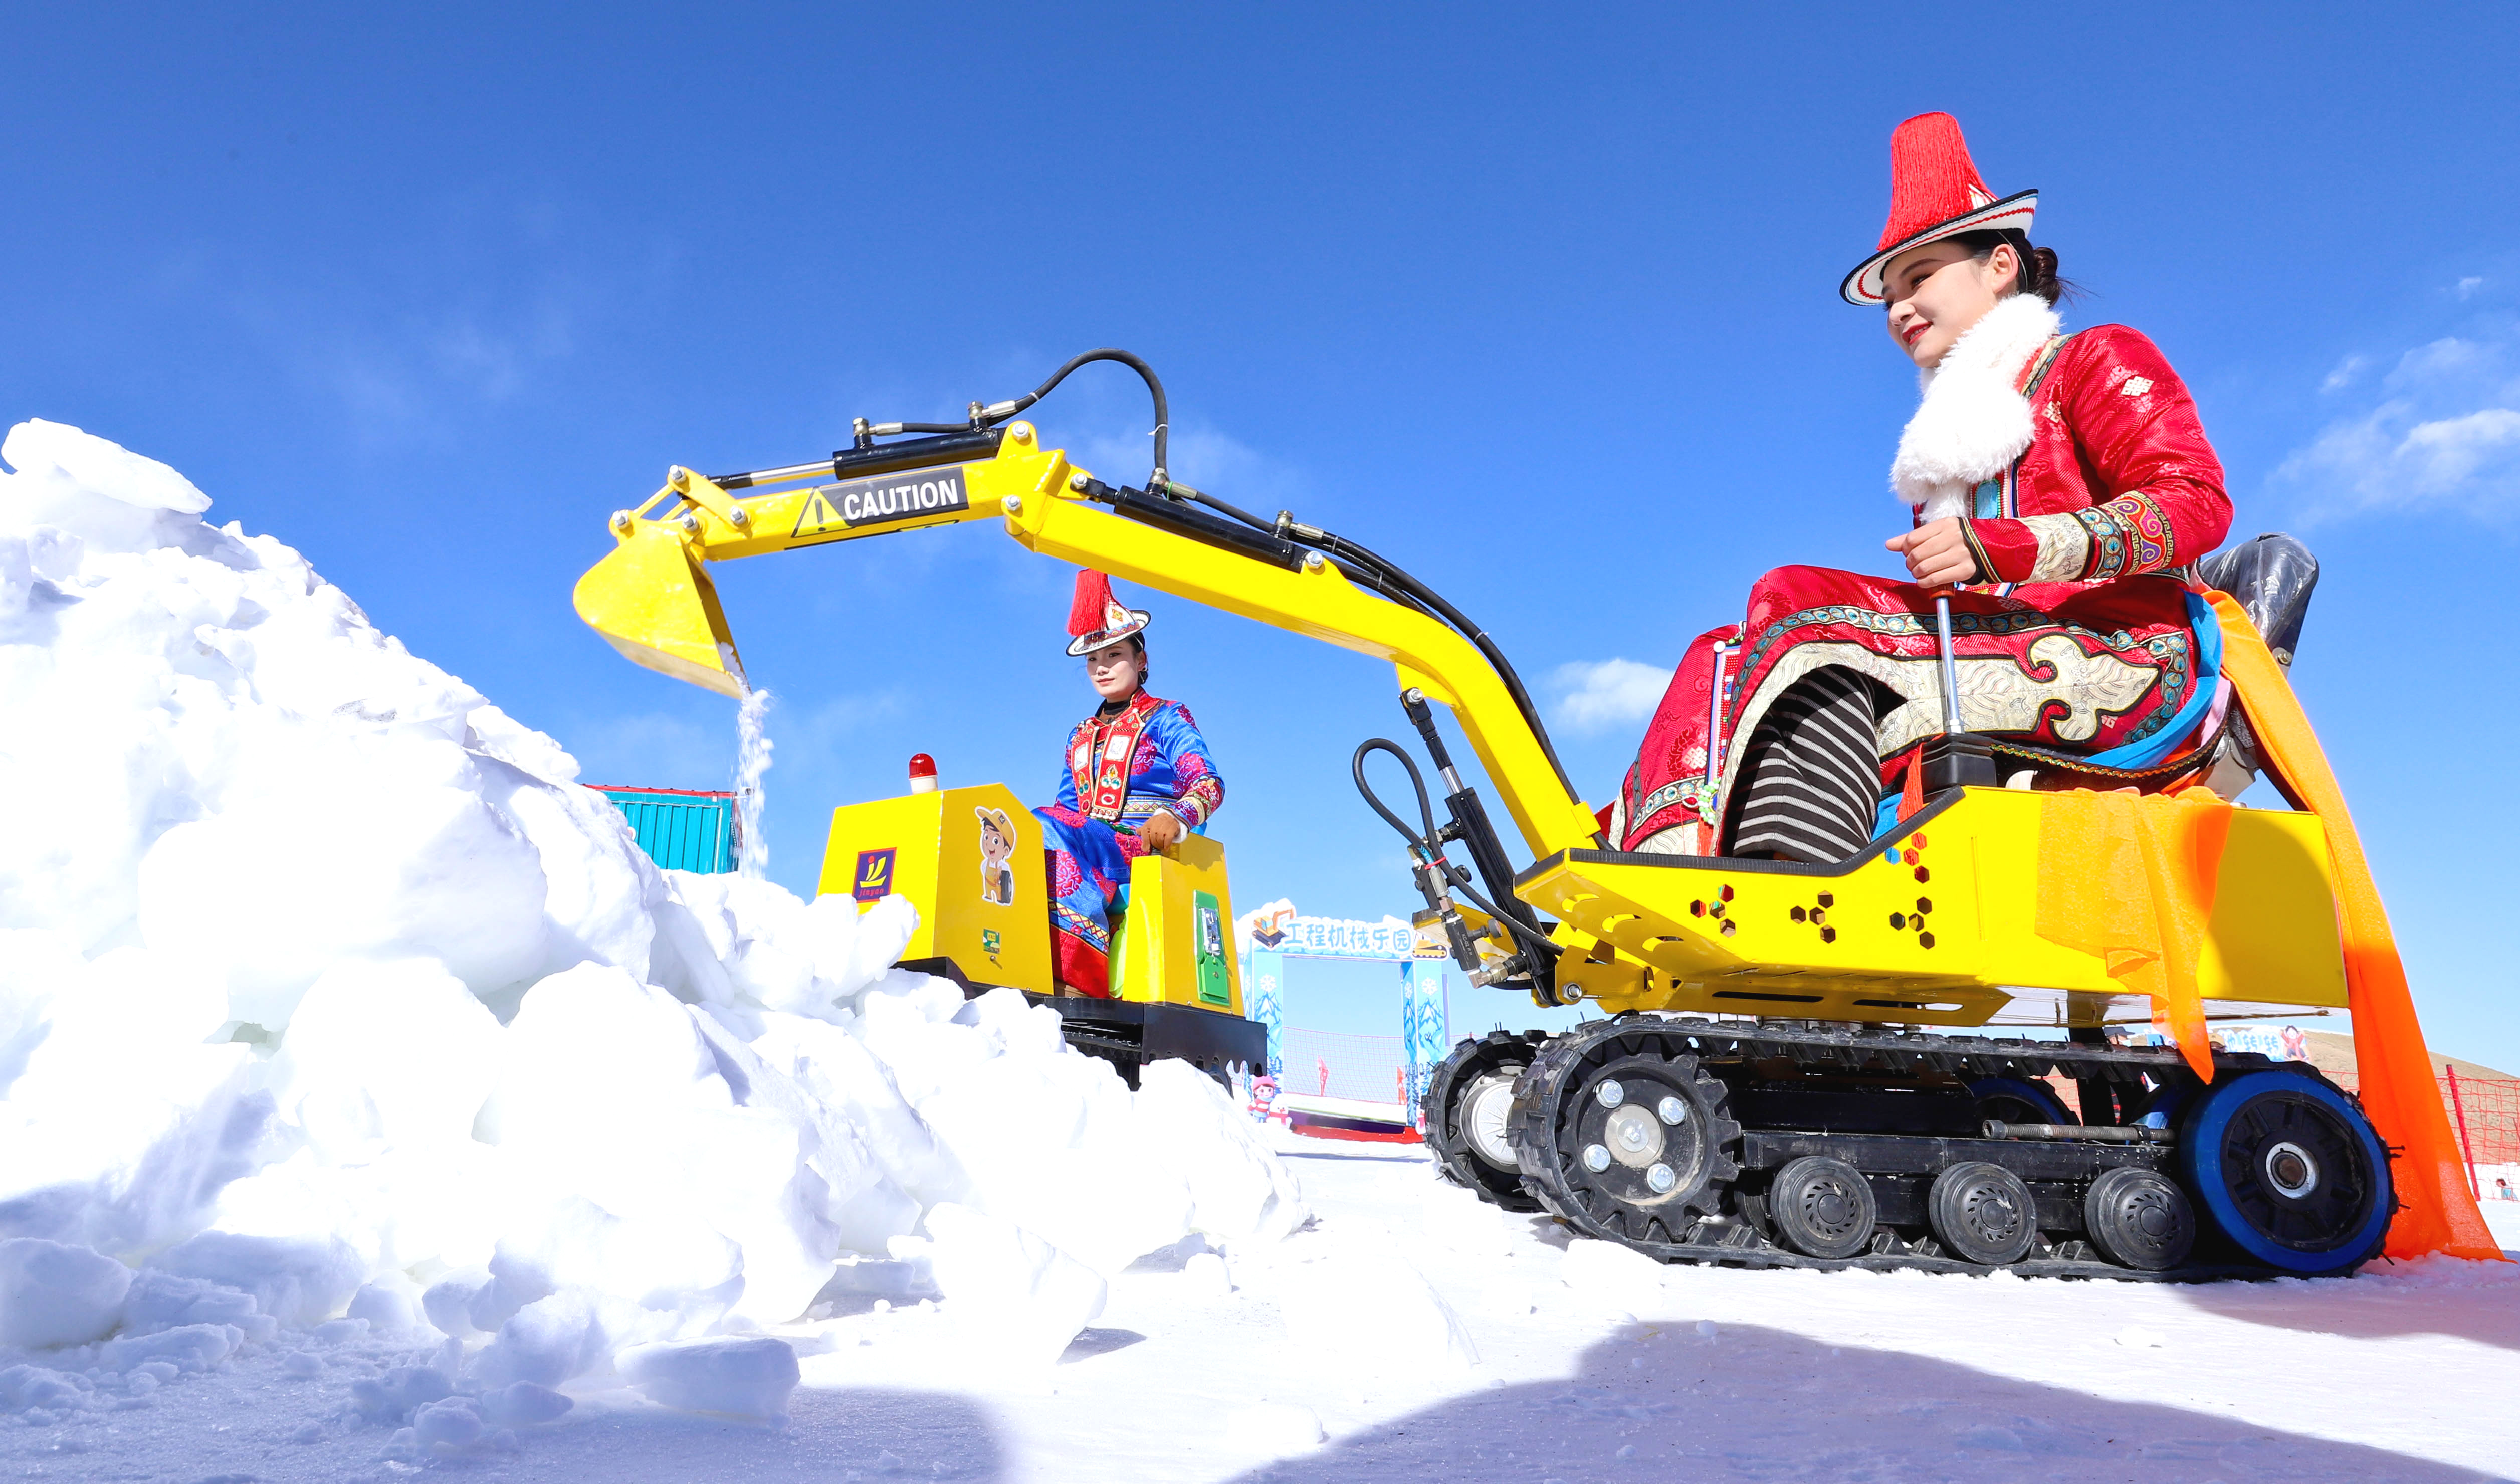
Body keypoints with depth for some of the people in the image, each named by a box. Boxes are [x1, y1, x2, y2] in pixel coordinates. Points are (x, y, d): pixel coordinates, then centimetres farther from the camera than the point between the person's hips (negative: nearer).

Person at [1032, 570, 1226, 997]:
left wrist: (1175, 816, -30)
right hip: (1088, 845, 5)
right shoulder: (1079, 737, 29)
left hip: (1147, 845, -5)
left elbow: (1209, 782, -6)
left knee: (1049, 827, -33)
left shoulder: (1166, 718, 10)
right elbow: (1068, 807, 23)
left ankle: (1078, 977, -47)